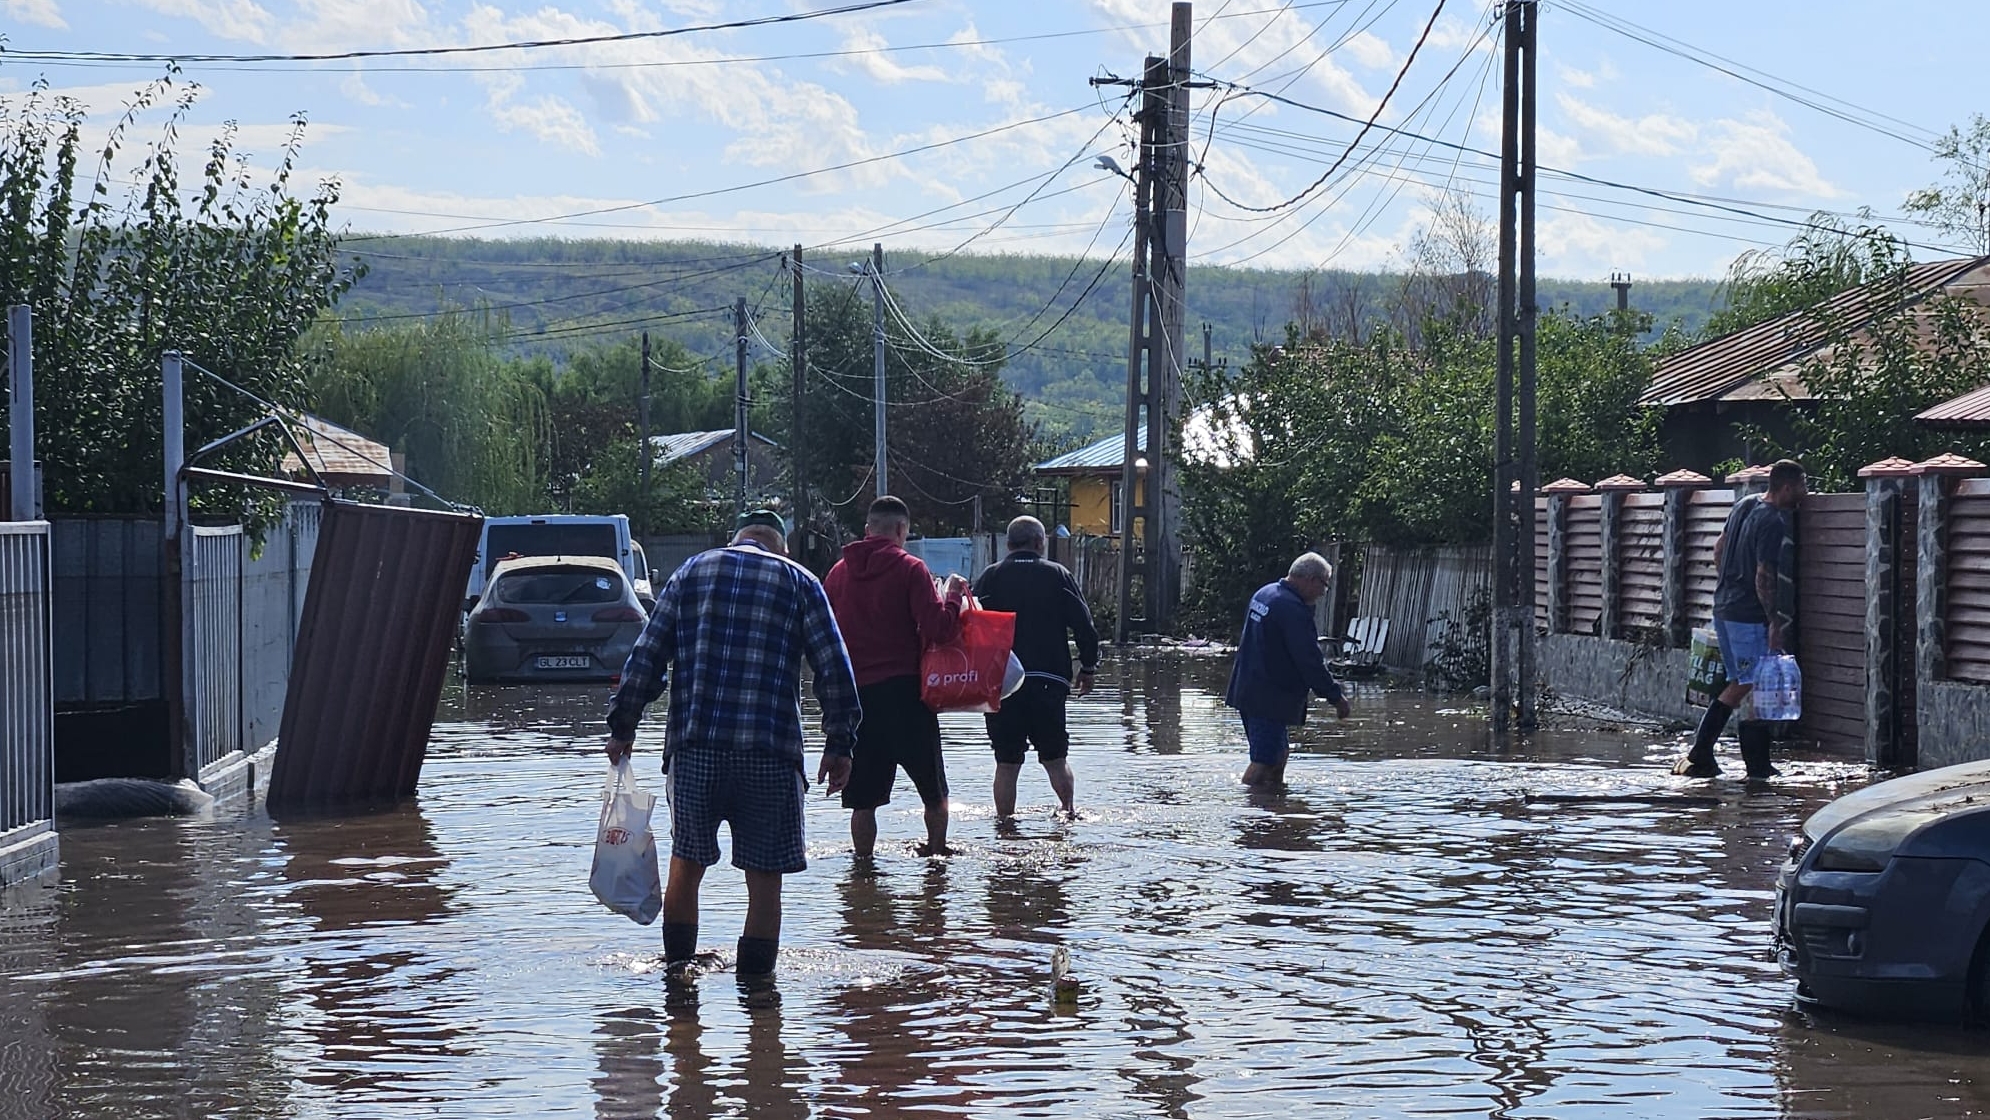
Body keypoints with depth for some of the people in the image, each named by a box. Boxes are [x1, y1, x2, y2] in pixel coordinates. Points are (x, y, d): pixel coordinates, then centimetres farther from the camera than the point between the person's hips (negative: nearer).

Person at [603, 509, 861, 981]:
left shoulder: (692, 571, 14)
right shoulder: (798, 582, 9)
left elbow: (645, 657, 9)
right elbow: (835, 670, 2)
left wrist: (622, 727, 15)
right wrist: (839, 745, 6)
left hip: (693, 748, 2)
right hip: (770, 755, -2)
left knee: (686, 862, 16)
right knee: (764, 877, 3)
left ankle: (676, 971, 20)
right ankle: (754, 985, 1)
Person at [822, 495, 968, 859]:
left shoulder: (839, 572, 7)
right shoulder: (909, 569, -6)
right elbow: (937, 629, -13)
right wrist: (952, 597, 3)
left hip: (855, 693, 4)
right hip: (903, 690, -4)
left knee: (863, 795, 7)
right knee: (933, 789, 11)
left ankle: (863, 861, 6)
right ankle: (937, 851, 12)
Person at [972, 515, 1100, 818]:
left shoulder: (990, 577, 7)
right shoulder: (1057, 575, 5)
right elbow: (1085, 626, 2)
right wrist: (1088, 669, 14)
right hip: (1048, 680, -1)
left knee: (1006, 762, 4)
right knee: (1055, 758, 10)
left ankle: (1004, 820, 2)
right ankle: (1070, 810, 2)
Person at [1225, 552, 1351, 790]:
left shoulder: (1264, 593, 13)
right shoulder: (1292, 609, -20)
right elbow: (1310, 661, -21)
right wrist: (1336, 697, -13)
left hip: (1248, 689, 11)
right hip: (1271, 697, -11)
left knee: (1280, 752, 21)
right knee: (1263, 761, -10)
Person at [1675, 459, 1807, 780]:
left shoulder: (1745, 505, 10)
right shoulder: (1773, 523, -18)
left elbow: (1719, 548, 20)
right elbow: (1764, 577, -21)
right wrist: (1775, 621, -18)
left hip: (1723, 606, 9)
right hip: (1749, 614, -9)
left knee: (1739, 685, 15)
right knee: (1756, 688, -3)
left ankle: (1698, 756, 11)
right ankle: (1757, 765, 1)